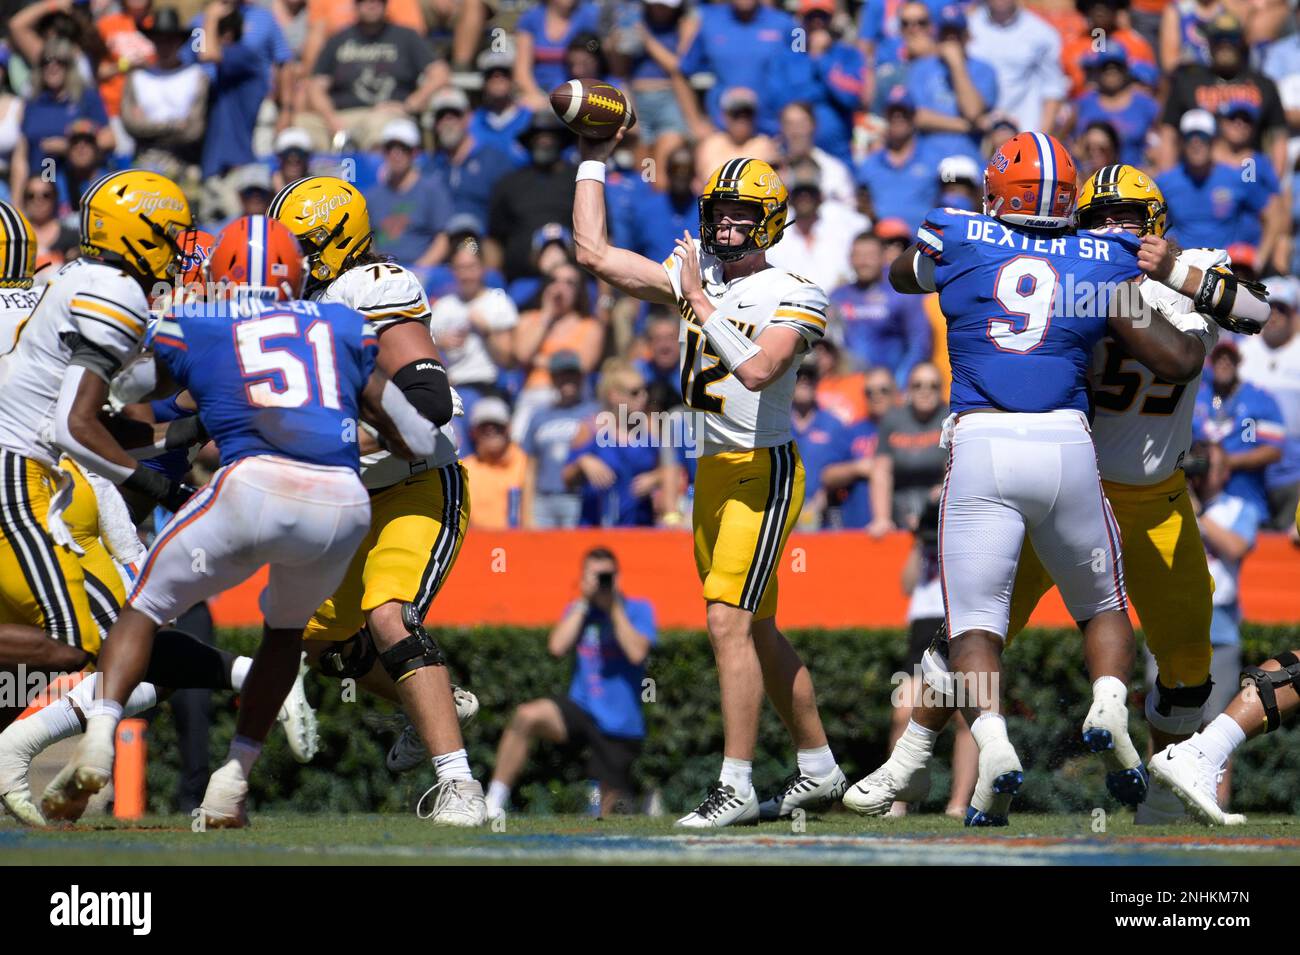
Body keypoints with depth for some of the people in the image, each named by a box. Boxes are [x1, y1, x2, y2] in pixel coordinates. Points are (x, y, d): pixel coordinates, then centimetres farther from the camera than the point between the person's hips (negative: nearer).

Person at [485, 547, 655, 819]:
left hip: (620, 725, -2)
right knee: (526, 716, -30)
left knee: (610, 814, 0)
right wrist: (584, 601, -10)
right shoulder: (579, 610, 8)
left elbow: (637, 653, -18)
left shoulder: (638, 609, -2)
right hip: (582, 712, 2)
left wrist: (614, 607, -15)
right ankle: (494, 804, -27)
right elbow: (557, 647, -9)